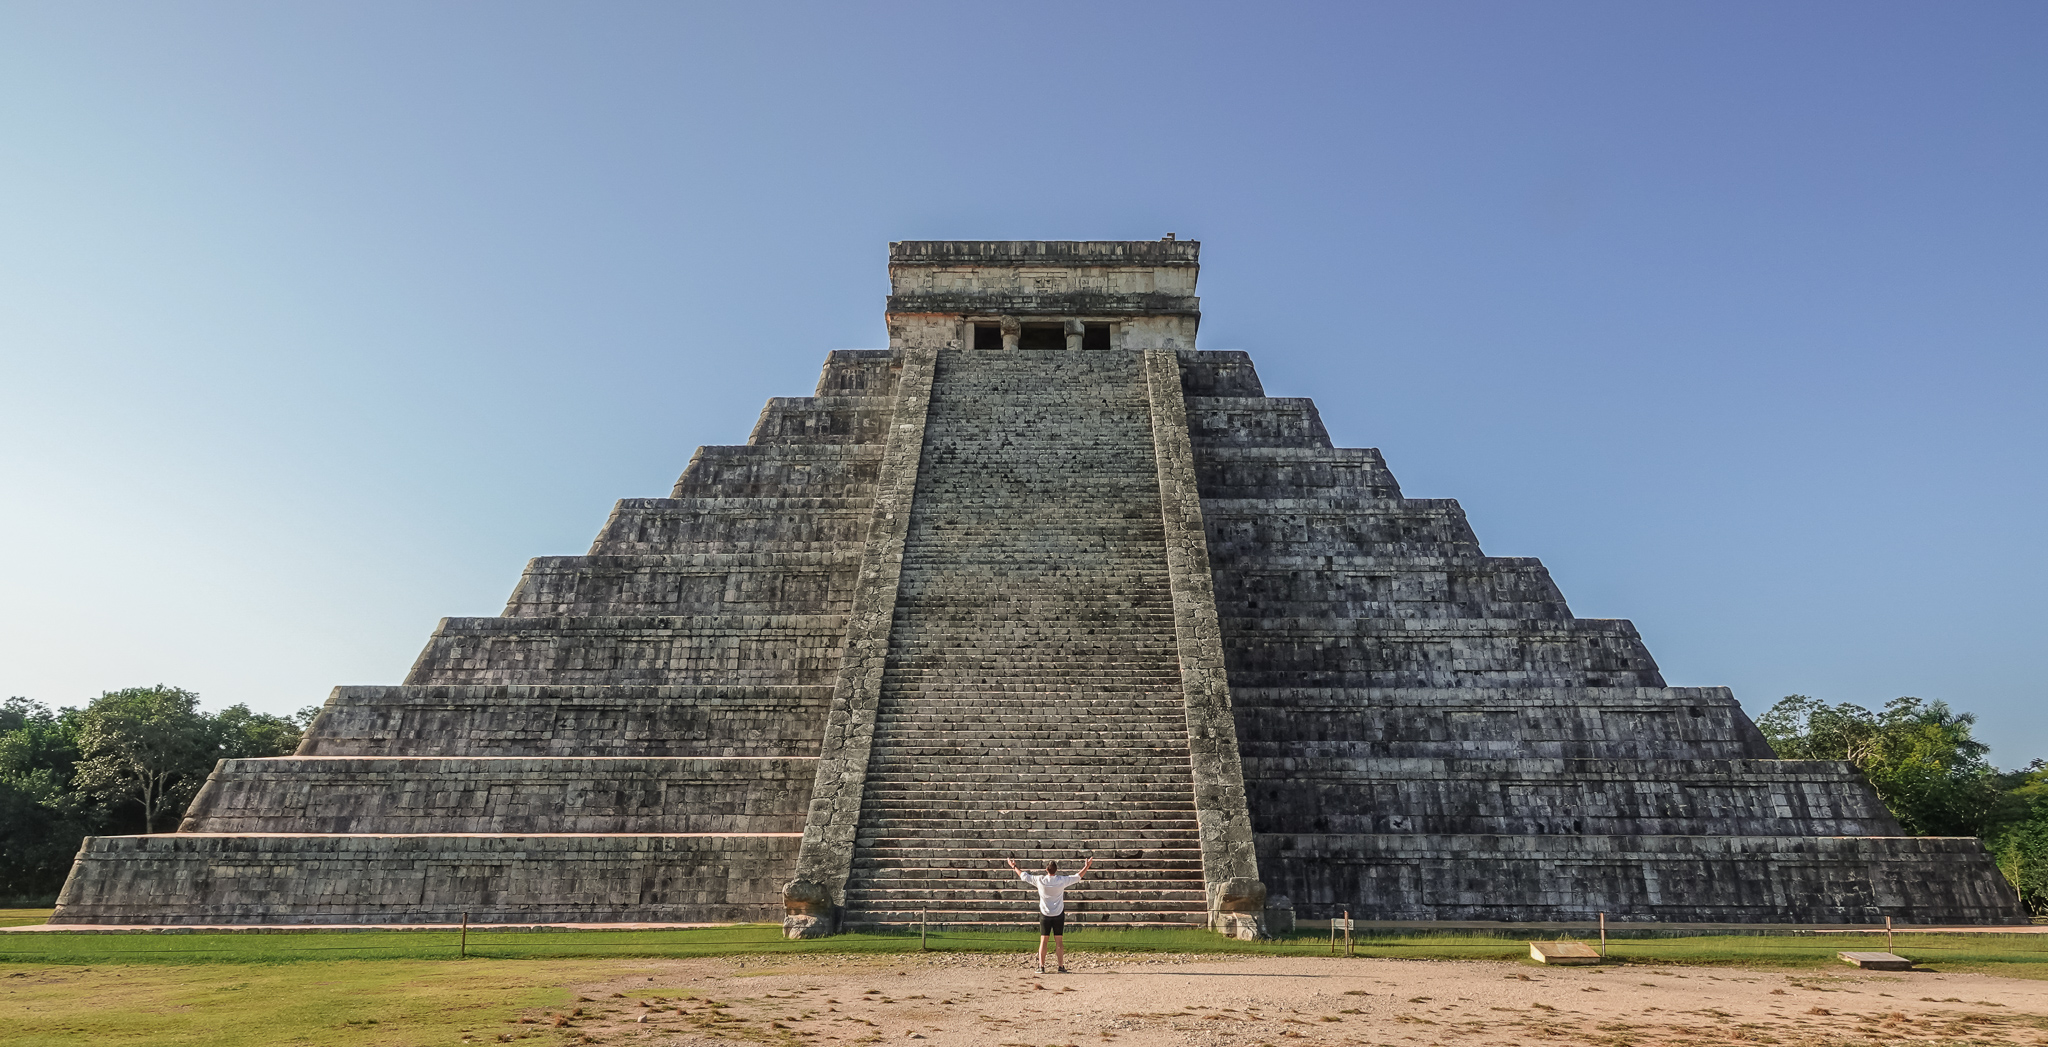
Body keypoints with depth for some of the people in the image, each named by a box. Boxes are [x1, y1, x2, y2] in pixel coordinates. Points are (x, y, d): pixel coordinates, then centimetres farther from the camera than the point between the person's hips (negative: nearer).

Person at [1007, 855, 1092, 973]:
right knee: (1059, 941, 4)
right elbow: (1077, 877, 5)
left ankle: (1041, 966, 1)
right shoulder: (1062, 880, -8)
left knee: (1043, 941, 4)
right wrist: (1086, 867, 17)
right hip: (1059, 914, 0)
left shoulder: (1040, 880, -9)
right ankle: (1061, 967, 4)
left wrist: (1014, 867, 17)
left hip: (1045, 914, 0)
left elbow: (1024, 876, 3)